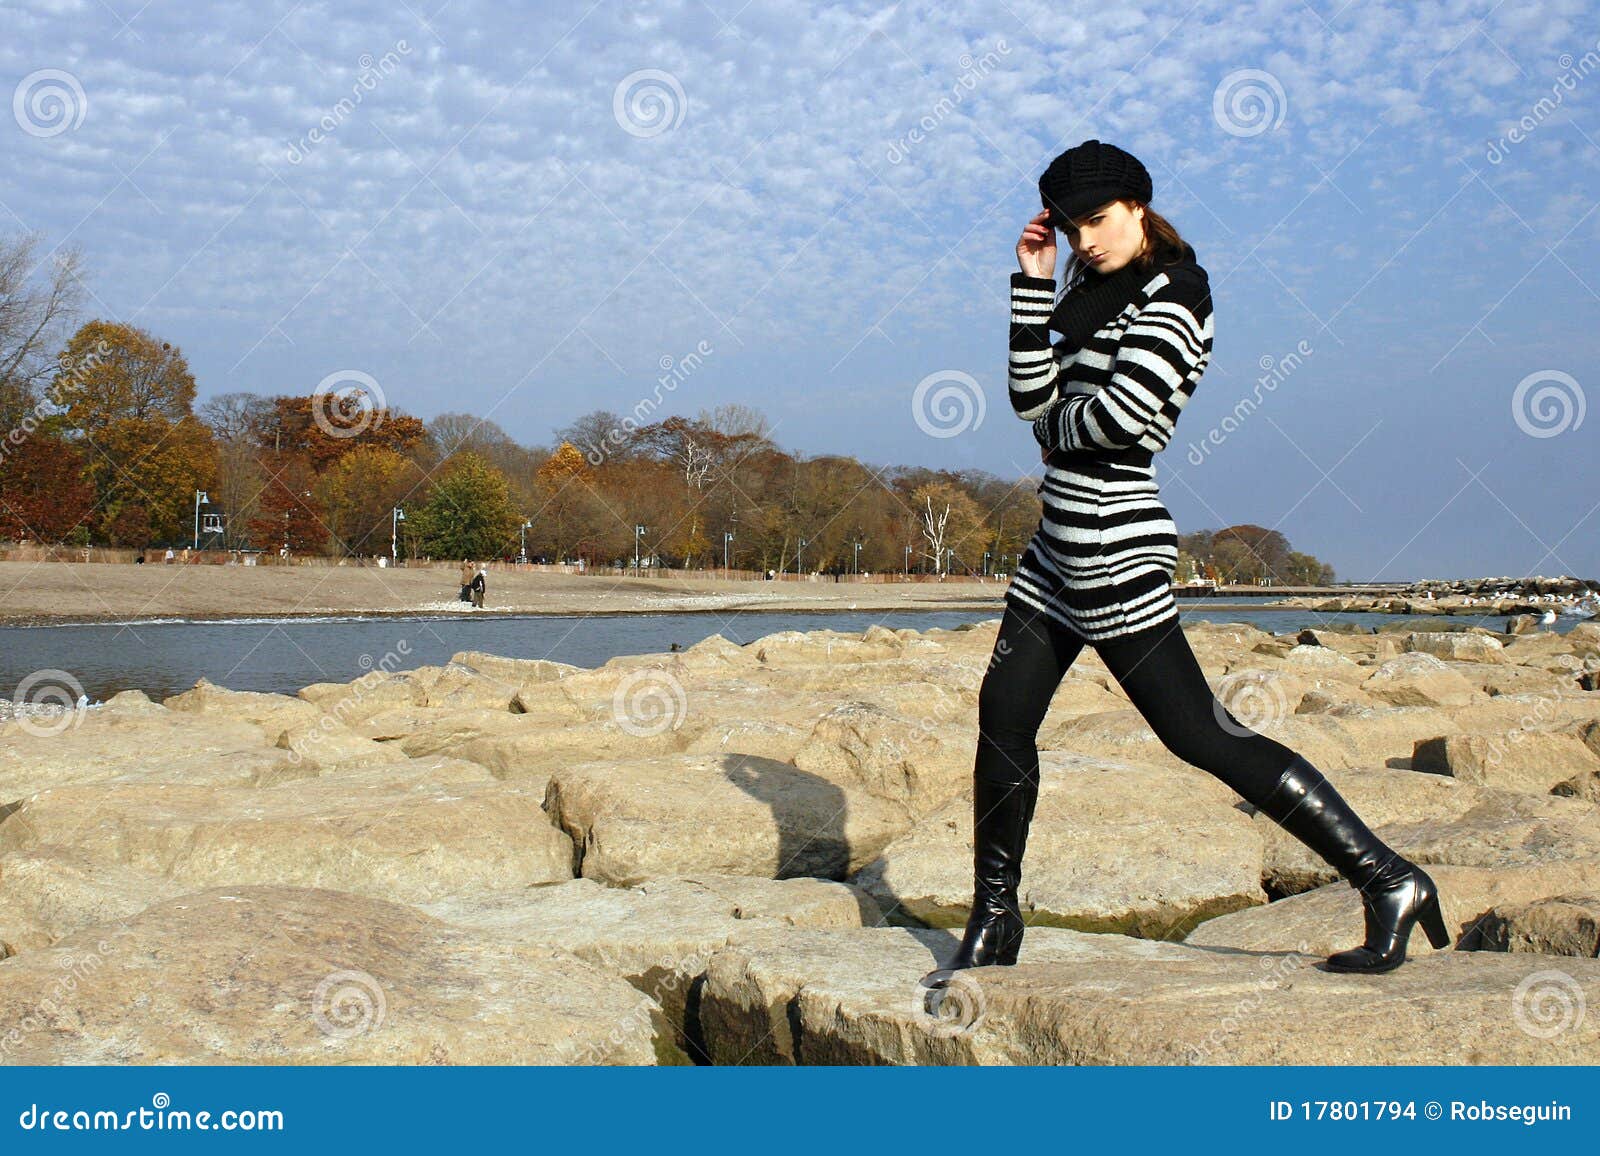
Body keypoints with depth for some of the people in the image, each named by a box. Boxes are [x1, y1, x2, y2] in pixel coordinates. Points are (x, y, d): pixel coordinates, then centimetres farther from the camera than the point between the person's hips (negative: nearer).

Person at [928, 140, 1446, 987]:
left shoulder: (1170, 295, -11)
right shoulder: (1096, 294, 16)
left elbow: (1124, 413, -25)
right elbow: (1035, 401, 9)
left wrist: (1058, 429, -5)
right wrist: (1033, 286, 6)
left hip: (1113, 547, -10)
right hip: (1062, 543, 10)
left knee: (1201, 735, -10)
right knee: (1002, 716, 12)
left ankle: (1387, 880, -4)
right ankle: (994, 920, 25)